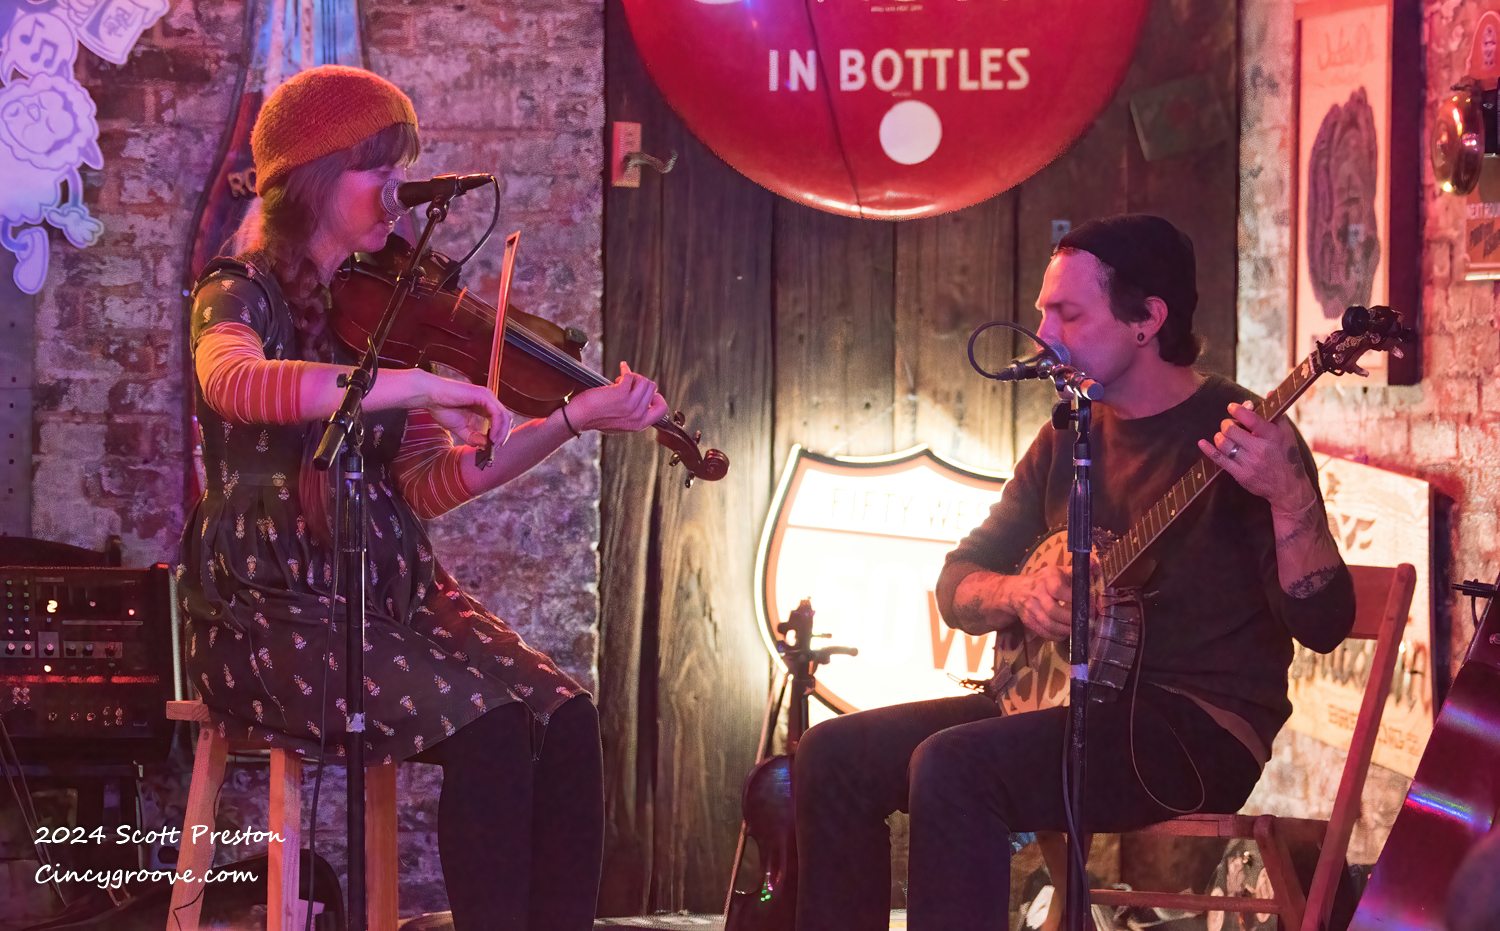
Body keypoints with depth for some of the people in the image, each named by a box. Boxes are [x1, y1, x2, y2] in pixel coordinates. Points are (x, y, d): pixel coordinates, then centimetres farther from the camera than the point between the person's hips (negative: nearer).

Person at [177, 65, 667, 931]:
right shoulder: (244, 297, -4)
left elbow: (428, 485, 6)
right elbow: (238, 383, -31)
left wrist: (573, 419, -4)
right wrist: (423, 386, -36)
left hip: (394, 593, 6)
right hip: (276, 607, -6)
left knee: (566, 718, -18)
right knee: (488, 727, -27)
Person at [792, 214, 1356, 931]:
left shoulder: (1234, 434, -9)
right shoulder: (1069, 439, 13)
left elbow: (1323, 626, -18)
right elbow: (957, 586, 15)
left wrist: (1289, 498, -35)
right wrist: (1020, 592, -8)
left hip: (1201, 727, -8)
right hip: (1074, 701, 8)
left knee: (951, 767, -30)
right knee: (834, 755, -5)